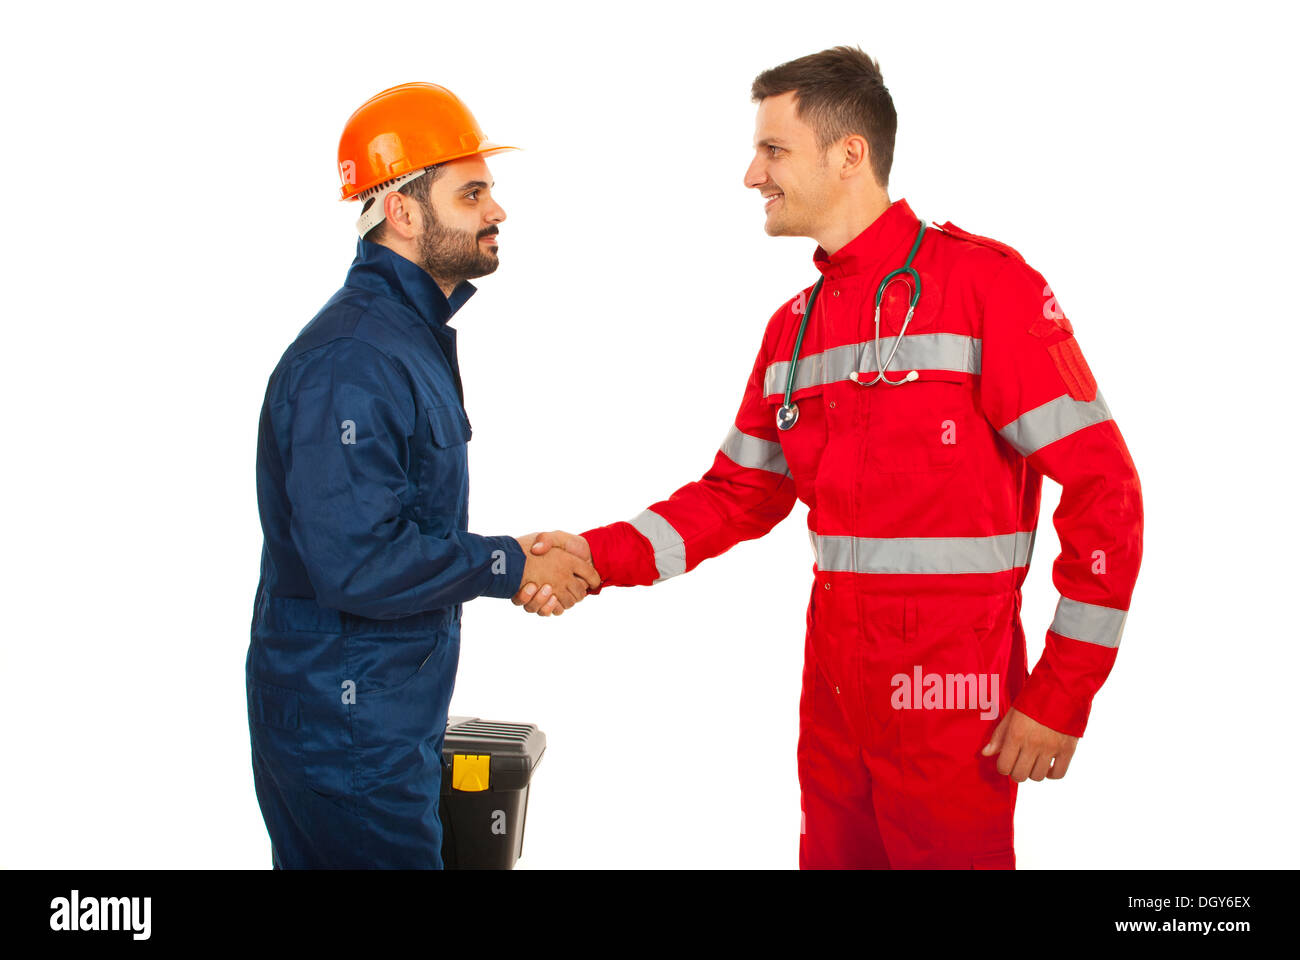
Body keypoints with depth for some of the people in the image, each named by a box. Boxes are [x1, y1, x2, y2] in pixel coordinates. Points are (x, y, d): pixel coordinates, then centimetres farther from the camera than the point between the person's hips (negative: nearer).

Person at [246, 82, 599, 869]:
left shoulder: (415, 333, 11)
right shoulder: (351, 362, -23)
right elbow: (359, 563, -28)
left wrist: (507, 555, 5)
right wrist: (510, 565, -17)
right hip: (349, 734, -10)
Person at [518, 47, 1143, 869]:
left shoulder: (986, 284, -11)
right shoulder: (794, 327, 11)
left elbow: (1102, 487, -13)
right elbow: (740, 493, 13)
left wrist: (1059, 699, -14)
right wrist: (599, 557, -1)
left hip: (949, 705, -6)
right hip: (832, 691, 7)